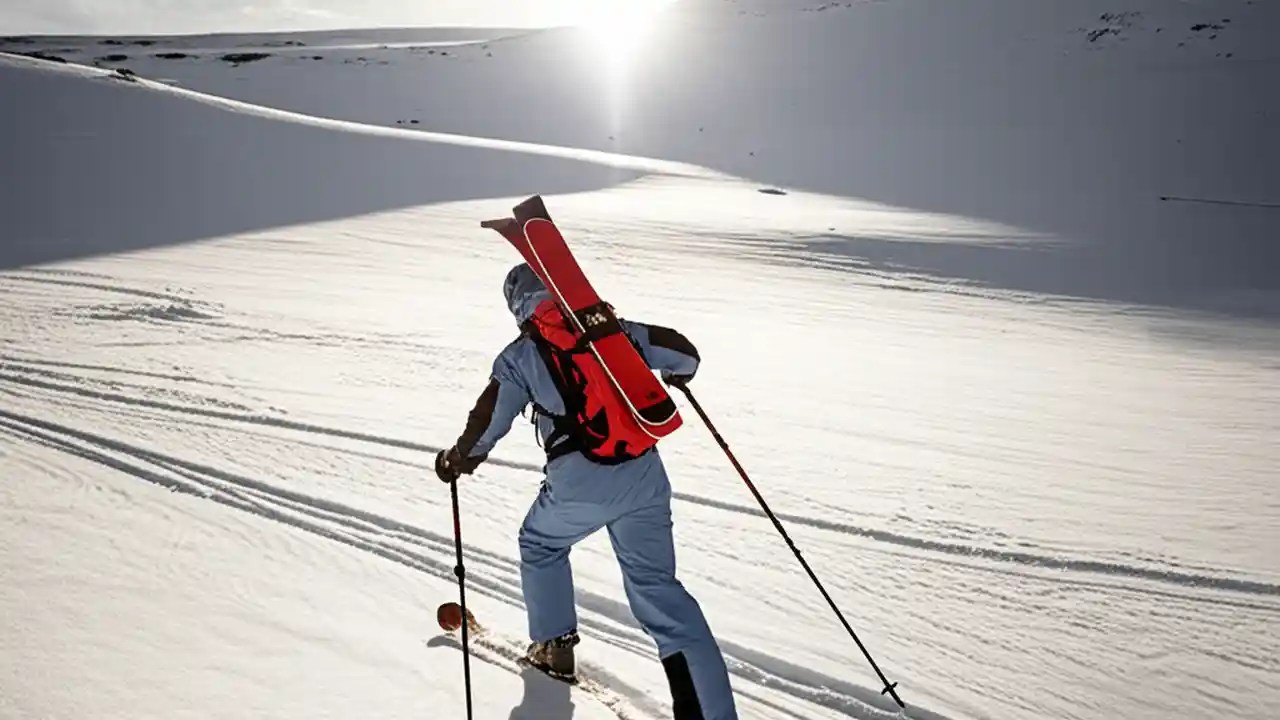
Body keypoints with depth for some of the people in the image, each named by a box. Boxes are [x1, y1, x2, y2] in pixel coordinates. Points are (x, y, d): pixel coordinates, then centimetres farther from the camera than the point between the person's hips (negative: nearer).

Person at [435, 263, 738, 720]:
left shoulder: (520, 356, 6)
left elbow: (488, 421, -1)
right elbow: (684, 353, 13)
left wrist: (459, 458, 18)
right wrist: (677, 373, 36)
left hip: (578, 482, -3)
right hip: (643, 474, 3)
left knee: (540, 544, 31)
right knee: (657, 587, 10)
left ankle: (555, 647, 38)